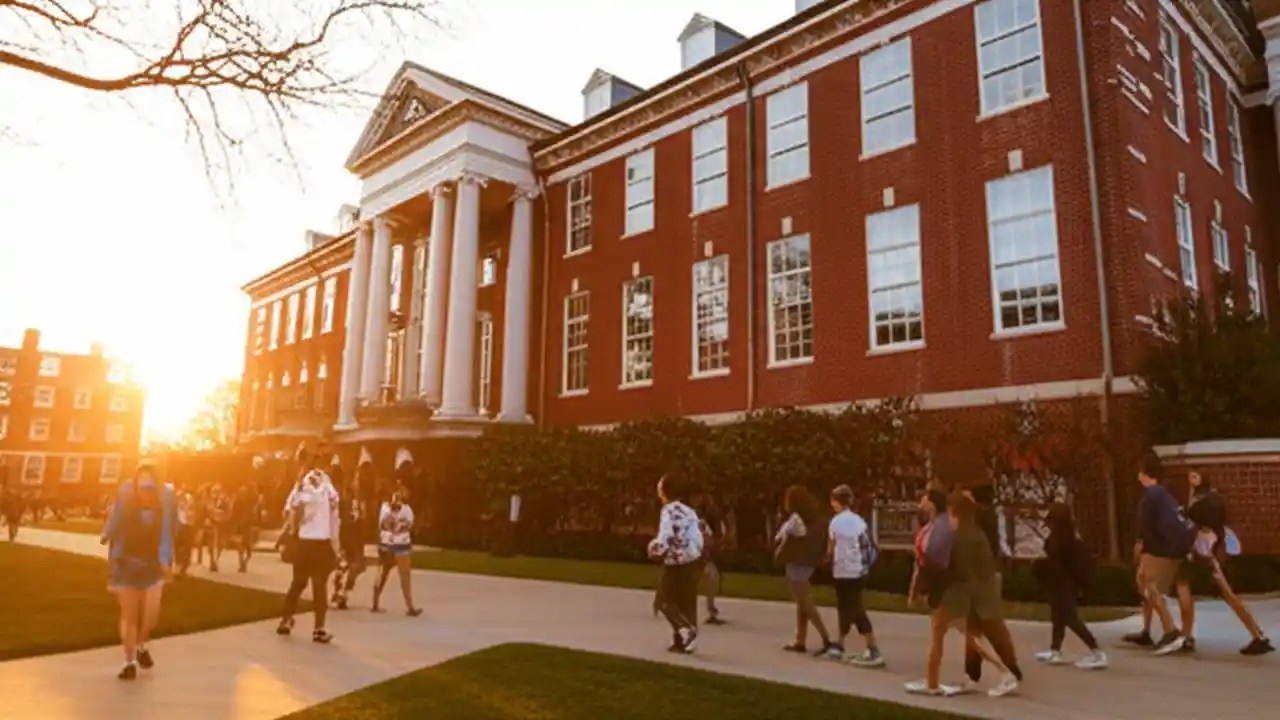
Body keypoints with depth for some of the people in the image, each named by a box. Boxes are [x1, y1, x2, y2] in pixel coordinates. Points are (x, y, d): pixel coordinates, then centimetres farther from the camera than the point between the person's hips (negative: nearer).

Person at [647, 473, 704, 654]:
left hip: (677, 565, -7)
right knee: (687, 603, 16)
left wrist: (653, 548, -6)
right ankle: (682, 640, 21)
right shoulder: (689, 511, 7)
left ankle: (686, 631, -5)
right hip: (694, 562, 7)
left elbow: (663, 542, -25)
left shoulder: (668, 511, -17)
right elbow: (699, 540, 6)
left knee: (666, 601, 9)